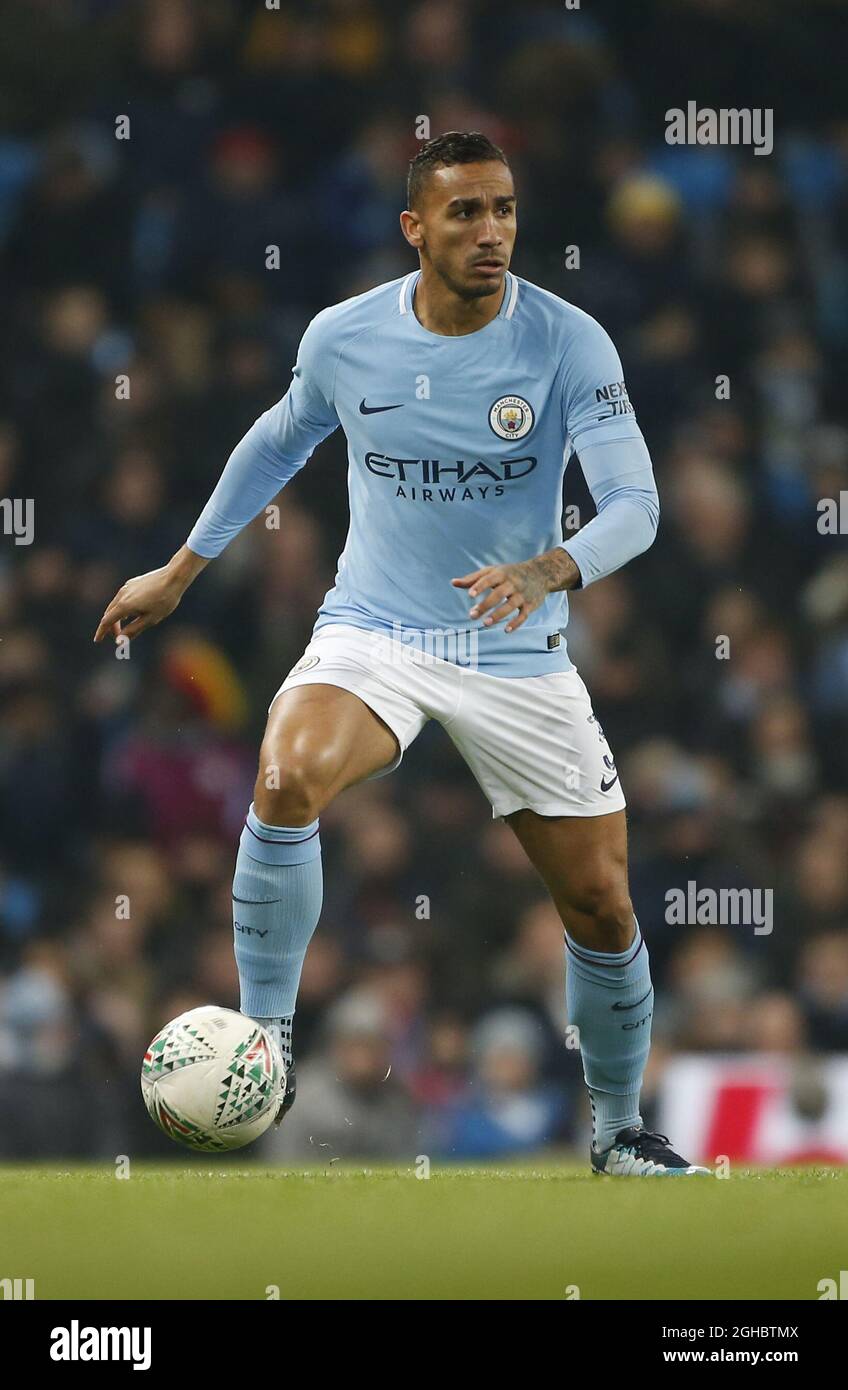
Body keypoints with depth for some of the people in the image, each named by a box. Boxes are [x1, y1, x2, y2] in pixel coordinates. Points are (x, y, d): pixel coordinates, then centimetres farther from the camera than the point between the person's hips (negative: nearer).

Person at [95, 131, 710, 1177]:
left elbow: (634, 502, -18)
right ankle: (266, 1037, -15)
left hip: (517, 652, 0)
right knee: (285, 779, -31)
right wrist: (182, 569, 22)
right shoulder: (342, 337, -5)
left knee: (600, 903, 0)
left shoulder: (569, 343, -12)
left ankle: (618, 1130, 24)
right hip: (370, 632, 0)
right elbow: (278, 443, 16)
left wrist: (549, 571, -39)